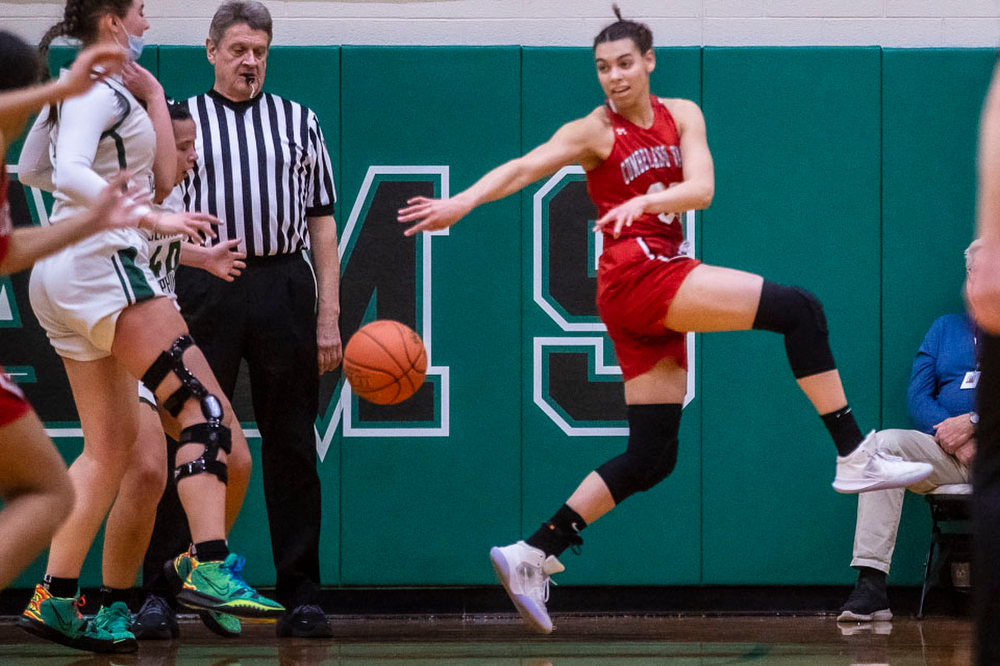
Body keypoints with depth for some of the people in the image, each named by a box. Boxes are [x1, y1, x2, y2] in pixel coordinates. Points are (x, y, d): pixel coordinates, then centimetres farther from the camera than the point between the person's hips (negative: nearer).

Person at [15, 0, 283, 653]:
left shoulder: (80, 94, 22)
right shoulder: (102, 91, -7)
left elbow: (160, 178, 19)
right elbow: (69, 174, -24)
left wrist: (150, 91, 20)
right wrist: (153, 221, -29)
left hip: (62, 280, 10)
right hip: (103, 264, -10)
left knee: (112, 441, 11)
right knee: (206, 407, -16)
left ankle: (55, 600, 8)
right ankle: (211, 568, -28)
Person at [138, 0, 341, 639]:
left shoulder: (299, 121, 15)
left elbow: (321, 220, 12)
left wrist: (328, 315, 5)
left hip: (285, 285, 1)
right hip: (204, 291, -1)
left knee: (291, 446, 3)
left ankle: (301, 595, 6)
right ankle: (159, 592, 1)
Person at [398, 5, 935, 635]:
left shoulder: (681, 116, 11)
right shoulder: (594, 132, -1)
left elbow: (700, 189, -5)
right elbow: (523, 168, -15)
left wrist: (646, 200, -25)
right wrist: (463, 202, -31)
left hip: (664, 286, 7)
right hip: (637, 273, -7)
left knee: (651, 459, 6)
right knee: (799, 309, -17)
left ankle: (531, 557, 6)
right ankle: (856, 457, -17)